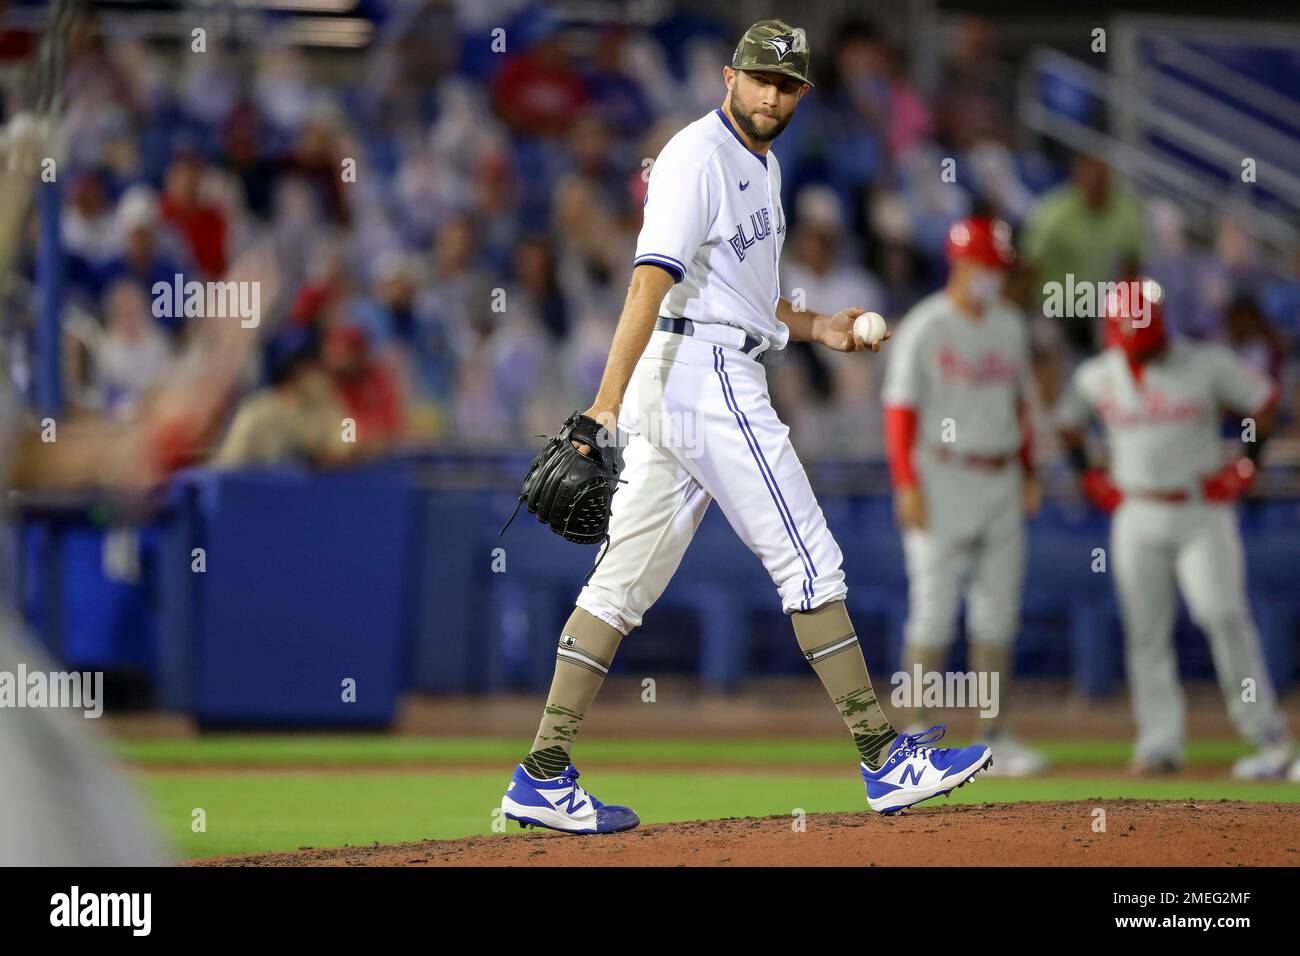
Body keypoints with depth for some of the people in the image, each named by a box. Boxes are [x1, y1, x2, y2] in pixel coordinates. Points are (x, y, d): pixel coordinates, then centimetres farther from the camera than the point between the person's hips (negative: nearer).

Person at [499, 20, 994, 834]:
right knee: (809, 560, -5)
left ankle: (544, 778, 5)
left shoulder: (761, 164, 21)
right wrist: (606, 402, -30)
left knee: (629, 578, 7)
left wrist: (815, 327, 17)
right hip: (706, 377, -10)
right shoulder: (699, 157, -11)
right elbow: (652, 280, -22)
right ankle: (885, 759, -1)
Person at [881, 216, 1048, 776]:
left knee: (998, 613, 6)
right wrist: (906, 484, -16)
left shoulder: (1009, 326, 12)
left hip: (1002, 480, 6)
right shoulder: (924, 327, -7)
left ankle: (996, 736, 11)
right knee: (933, 610, -6)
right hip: (943, 480, -6)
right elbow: (900, 409, -9)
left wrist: (1027, 472, 13)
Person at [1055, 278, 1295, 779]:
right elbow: (1068, 419, 21)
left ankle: (1268, 738, -8)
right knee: (1145, 633, 2)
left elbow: (1265, 399, 6)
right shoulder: (1097, 376, 3)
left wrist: (1248, 464, 2)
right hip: (1137, 518, 3)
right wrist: (1088, 476, 13)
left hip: (1202, 512, -3)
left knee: (1224, 617, -13)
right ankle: (1160, 744, 7)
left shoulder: (1206, 363, -5)